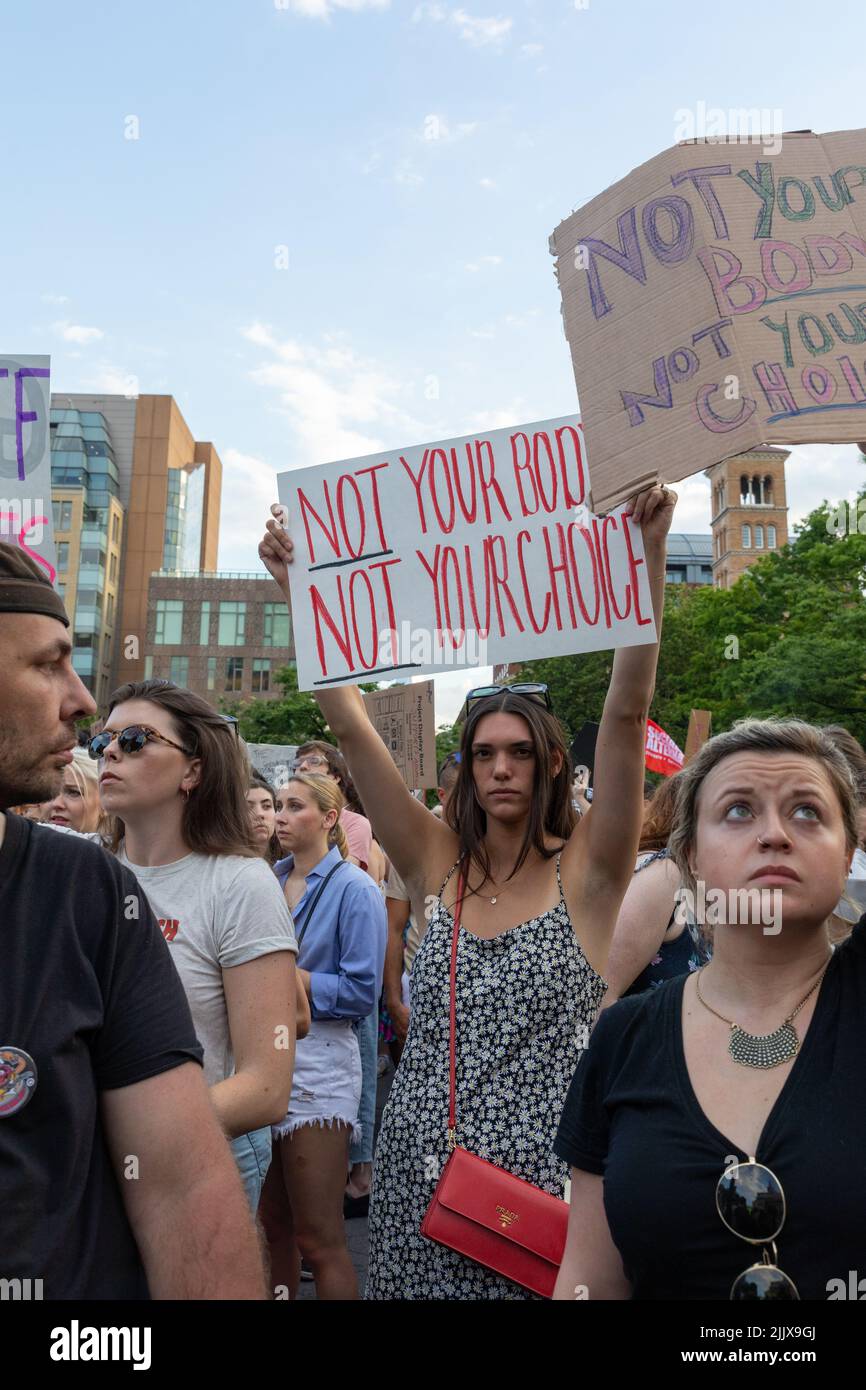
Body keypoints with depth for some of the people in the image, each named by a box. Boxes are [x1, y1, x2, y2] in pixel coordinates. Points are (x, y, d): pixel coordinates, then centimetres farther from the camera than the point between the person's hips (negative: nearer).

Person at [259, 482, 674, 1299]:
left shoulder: (585, 872, -7)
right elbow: (351, 727, -7)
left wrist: (647, 554, -27)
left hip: (538, 1174, -2)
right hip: (418, 1172, 3)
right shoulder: (436, 865, 0)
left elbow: (627, 715, -19)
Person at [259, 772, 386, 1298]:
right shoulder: (270, 880, 8)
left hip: (318, 1062, -6)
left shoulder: (354, 888, -9)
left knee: (318, 1240, 4)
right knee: (272, 1225, 18)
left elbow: (363, 991, -13)